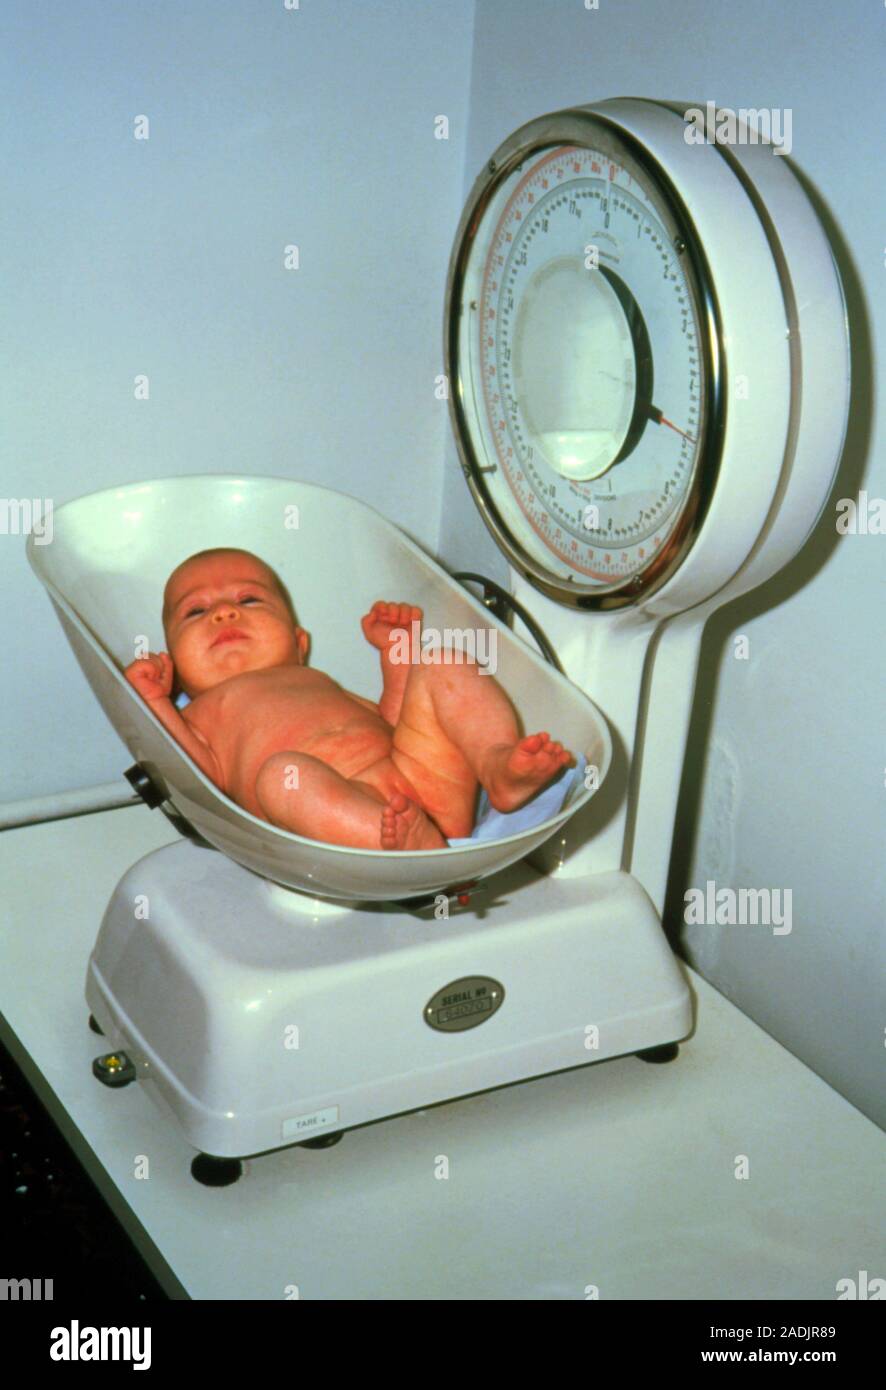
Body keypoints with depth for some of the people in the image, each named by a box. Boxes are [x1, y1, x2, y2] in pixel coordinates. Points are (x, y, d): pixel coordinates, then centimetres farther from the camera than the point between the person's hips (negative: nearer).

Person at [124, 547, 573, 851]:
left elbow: (394, 721, 33)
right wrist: (153, 702, 1)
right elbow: (206, 778, 6)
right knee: (282, 774, -35)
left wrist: (397, 645, 31)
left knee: (443, 668, -1)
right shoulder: (200, 713, 29)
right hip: (339, 809, -5)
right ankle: (413, 844, -55)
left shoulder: (318, 682, 44)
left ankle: (499, 765, -28)